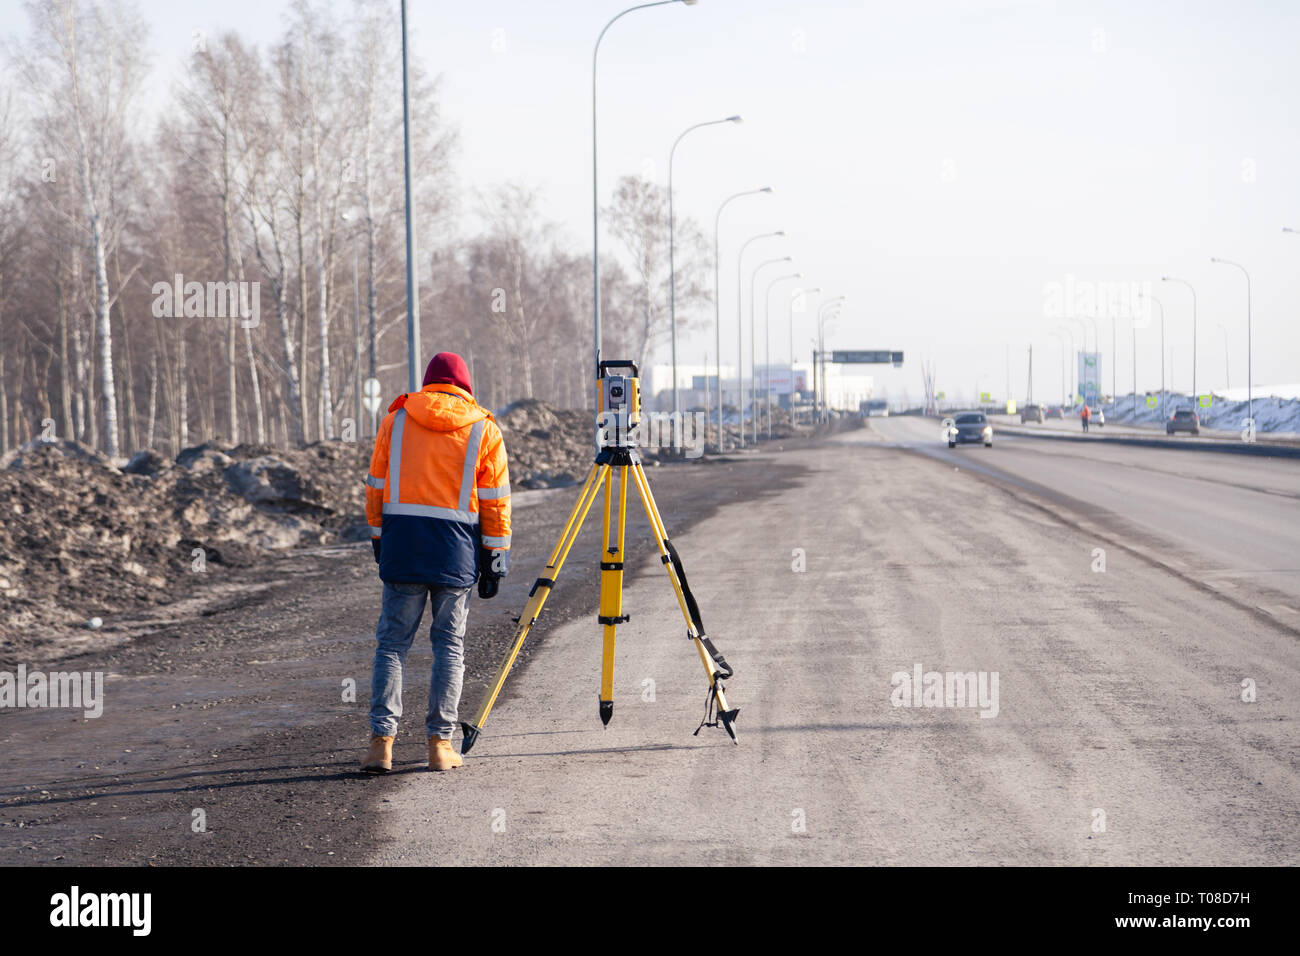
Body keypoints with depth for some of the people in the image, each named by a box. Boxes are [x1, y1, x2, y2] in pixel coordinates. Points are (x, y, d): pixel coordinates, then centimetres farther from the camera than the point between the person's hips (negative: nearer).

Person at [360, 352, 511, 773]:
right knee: (450, 644, 7)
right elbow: (495, 501, 2)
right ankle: (441, 743, 5)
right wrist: (494, 560, 5)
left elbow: (377, 487, 8)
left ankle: (382, 739, -4)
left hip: (401, 541, 1)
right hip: (457, 548, -1)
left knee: (392, 643, 4)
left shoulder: (395, 421, 7)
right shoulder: (483, 430, 4)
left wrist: (379, 540, 16)